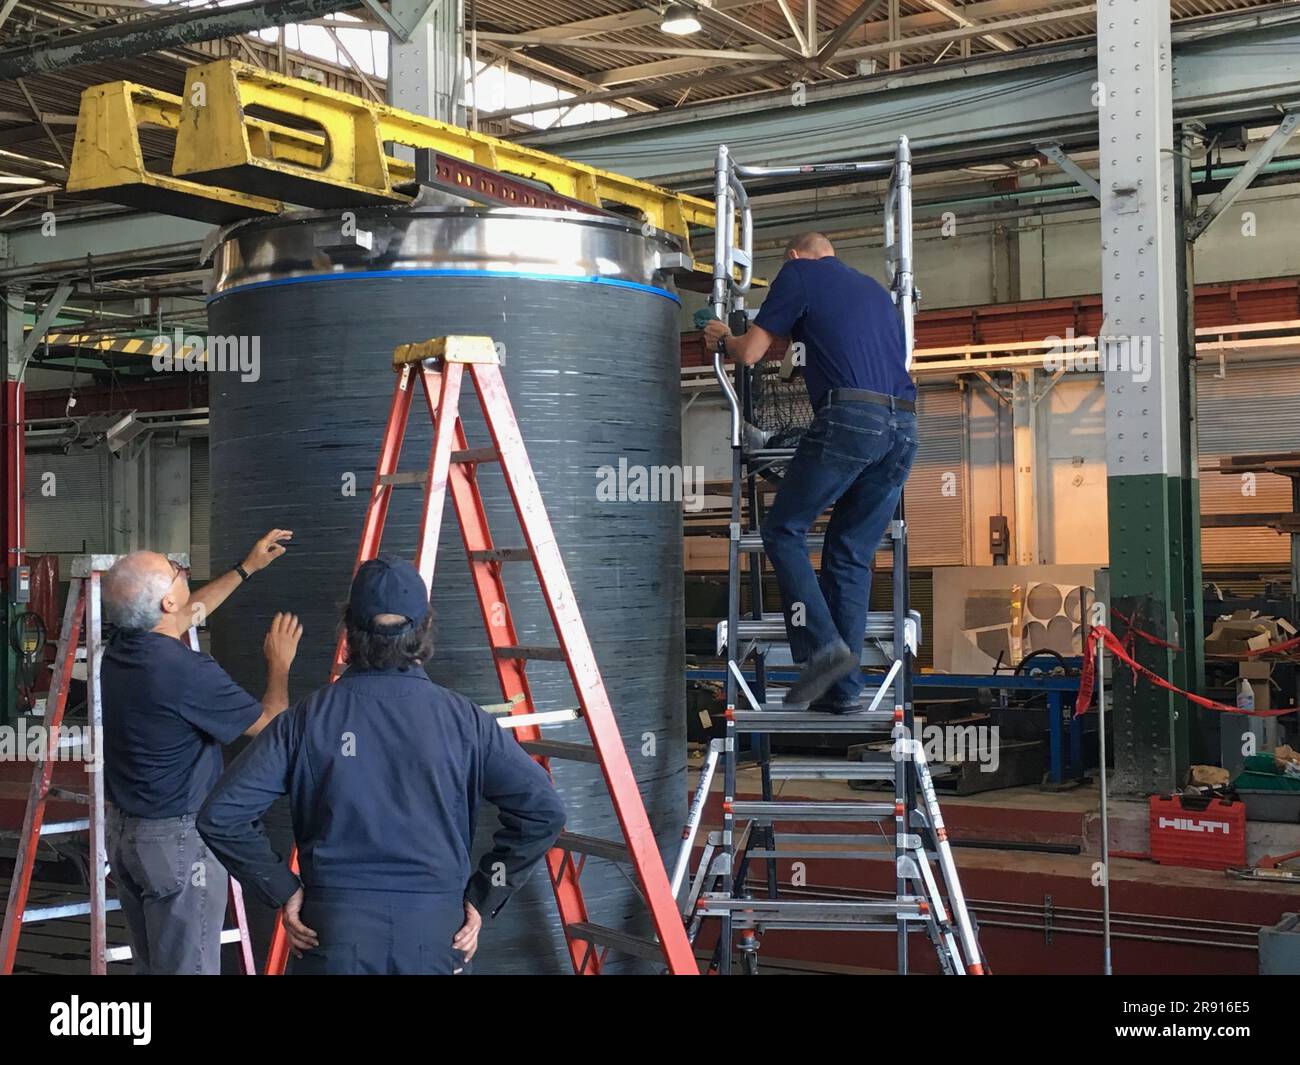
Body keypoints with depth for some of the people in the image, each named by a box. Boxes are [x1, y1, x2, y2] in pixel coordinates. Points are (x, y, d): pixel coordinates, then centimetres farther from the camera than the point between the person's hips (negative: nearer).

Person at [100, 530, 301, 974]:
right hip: (179, 839, -8)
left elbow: (189, 613, 21)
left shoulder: (120, 647, -1)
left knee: (149, 964, 19)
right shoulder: (189, 672, -26)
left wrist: (246, 568, 28)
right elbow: (268, 723, -11)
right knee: (187, 967, 2)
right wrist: (280, 663, 5)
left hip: (121, 829, 8)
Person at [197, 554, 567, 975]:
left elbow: (220, 816, -7)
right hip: (436, 936, 0)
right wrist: (482, 898, -1)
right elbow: (543, 810, -8)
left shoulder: (307, 719, -4)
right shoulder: (462, 719, -4)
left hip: (333, 938, 0)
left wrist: (284, 891, 1)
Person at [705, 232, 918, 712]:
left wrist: (724, 337, 30)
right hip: (904, 426, 6)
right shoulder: (873, 287, 29)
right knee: (852, 555, 11)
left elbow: (750, 353, 7)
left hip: (849, 417, -6)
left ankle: (822, 645, -10)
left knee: (784, 532, 6)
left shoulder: (799, 274, 10)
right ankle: (844, 690, 8)